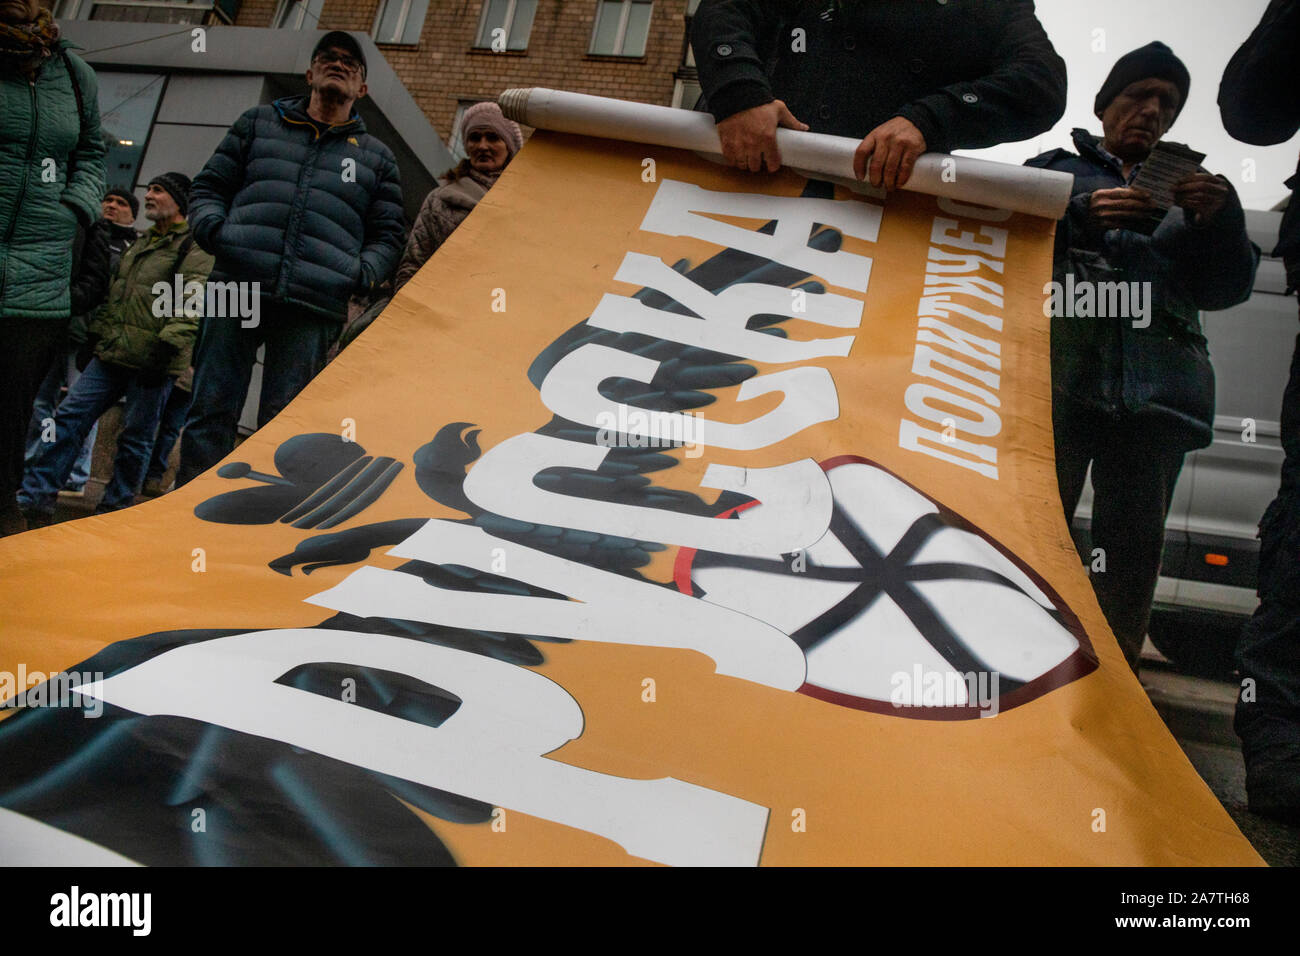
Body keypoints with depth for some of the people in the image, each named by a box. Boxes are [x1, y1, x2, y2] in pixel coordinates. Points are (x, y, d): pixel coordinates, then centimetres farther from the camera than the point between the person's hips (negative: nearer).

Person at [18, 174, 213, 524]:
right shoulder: (140, 243, 23)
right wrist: (96, 335, 22)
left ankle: (115, 508, 14)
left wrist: (166, 344, -24)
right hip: (111, 354, 8)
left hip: (151, 363, -8)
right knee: (70, 417, 2)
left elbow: (193, 305, -17)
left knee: (135, 439, 1)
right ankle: (35, 498, 7)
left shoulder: (195, 247, -5)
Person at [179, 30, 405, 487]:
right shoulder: (258, 123, 21)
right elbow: (209, 186, 20)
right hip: (236, 289, 1)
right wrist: (213, 229, -1)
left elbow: (388, 235, 18)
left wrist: (362, 274, -2)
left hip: (312, 310, 0)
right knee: (211, 411, -2)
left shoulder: (377, 158, 20)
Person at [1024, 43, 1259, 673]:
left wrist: (1220, 219, -1)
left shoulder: (1187, 190, 29)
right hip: (1060, 375, -3)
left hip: (1158, 384, 3)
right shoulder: (1057, 169, 20)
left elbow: (1223, 289, 18)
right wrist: (1080, 215, -11)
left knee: (1134, 544, -5)